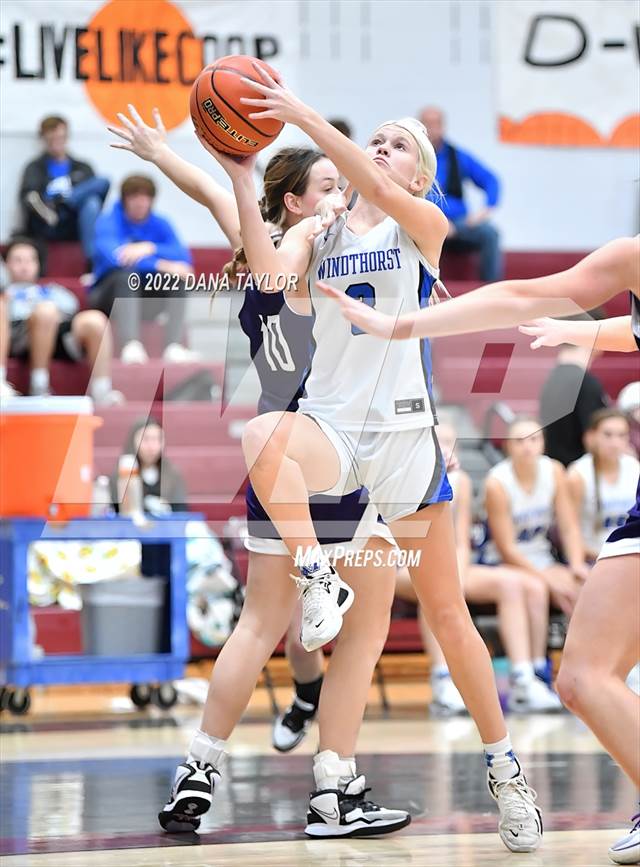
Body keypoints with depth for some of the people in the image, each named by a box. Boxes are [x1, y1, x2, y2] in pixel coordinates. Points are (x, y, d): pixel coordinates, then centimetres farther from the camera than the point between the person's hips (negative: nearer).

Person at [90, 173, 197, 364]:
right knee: (127, 274, -34)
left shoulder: (160, 224, 3)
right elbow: (112, 256, -28)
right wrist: (160, 265, -34)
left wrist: (151, 248, -28)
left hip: (145, 298, 4)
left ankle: (174, 347, -35)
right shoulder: (108, 221, -9)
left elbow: (184, 257, -11)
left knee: (178, 277, -21)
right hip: (111, 295, -4)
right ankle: (131, 347, -53)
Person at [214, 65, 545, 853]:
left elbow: (377, 190, -19)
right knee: (260, 437, -37)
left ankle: (503, 769, 14)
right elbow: (271, 273, -10)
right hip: (330, 422, 2)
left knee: (446, 612, 2)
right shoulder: (319, 233, 11)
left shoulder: (423, 227, 3)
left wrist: (301, 116, -27)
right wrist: (242, 180, -15)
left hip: (403, 428, -2)